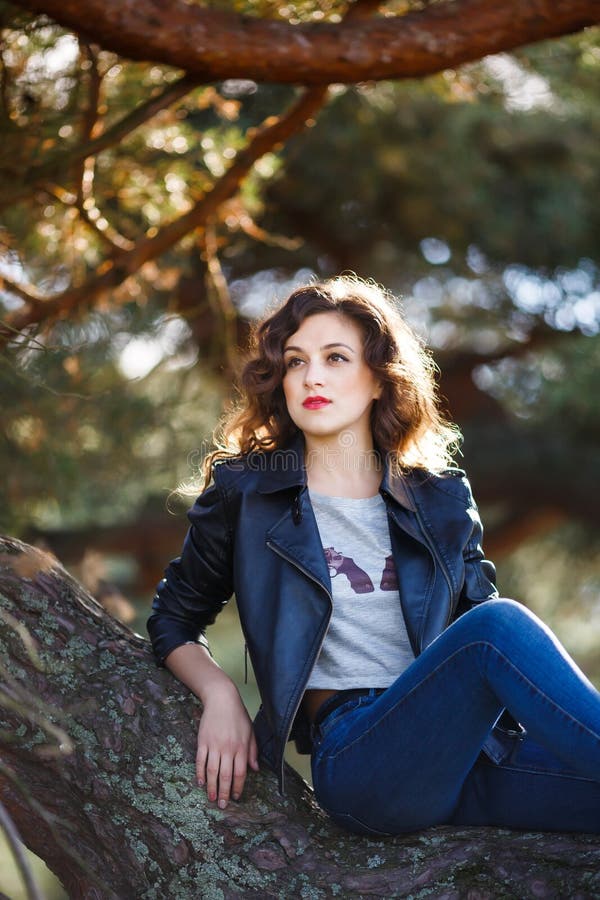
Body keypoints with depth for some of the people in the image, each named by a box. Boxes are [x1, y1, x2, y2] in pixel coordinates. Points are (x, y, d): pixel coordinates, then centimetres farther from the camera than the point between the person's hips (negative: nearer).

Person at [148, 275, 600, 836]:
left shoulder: (441, 501, 18)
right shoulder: (246, 494, 10)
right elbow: (174, 619, 20)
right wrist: (219, 695, 0)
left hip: (460, 743, 4)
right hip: (354, 757, -3)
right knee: (500, 625, -31)